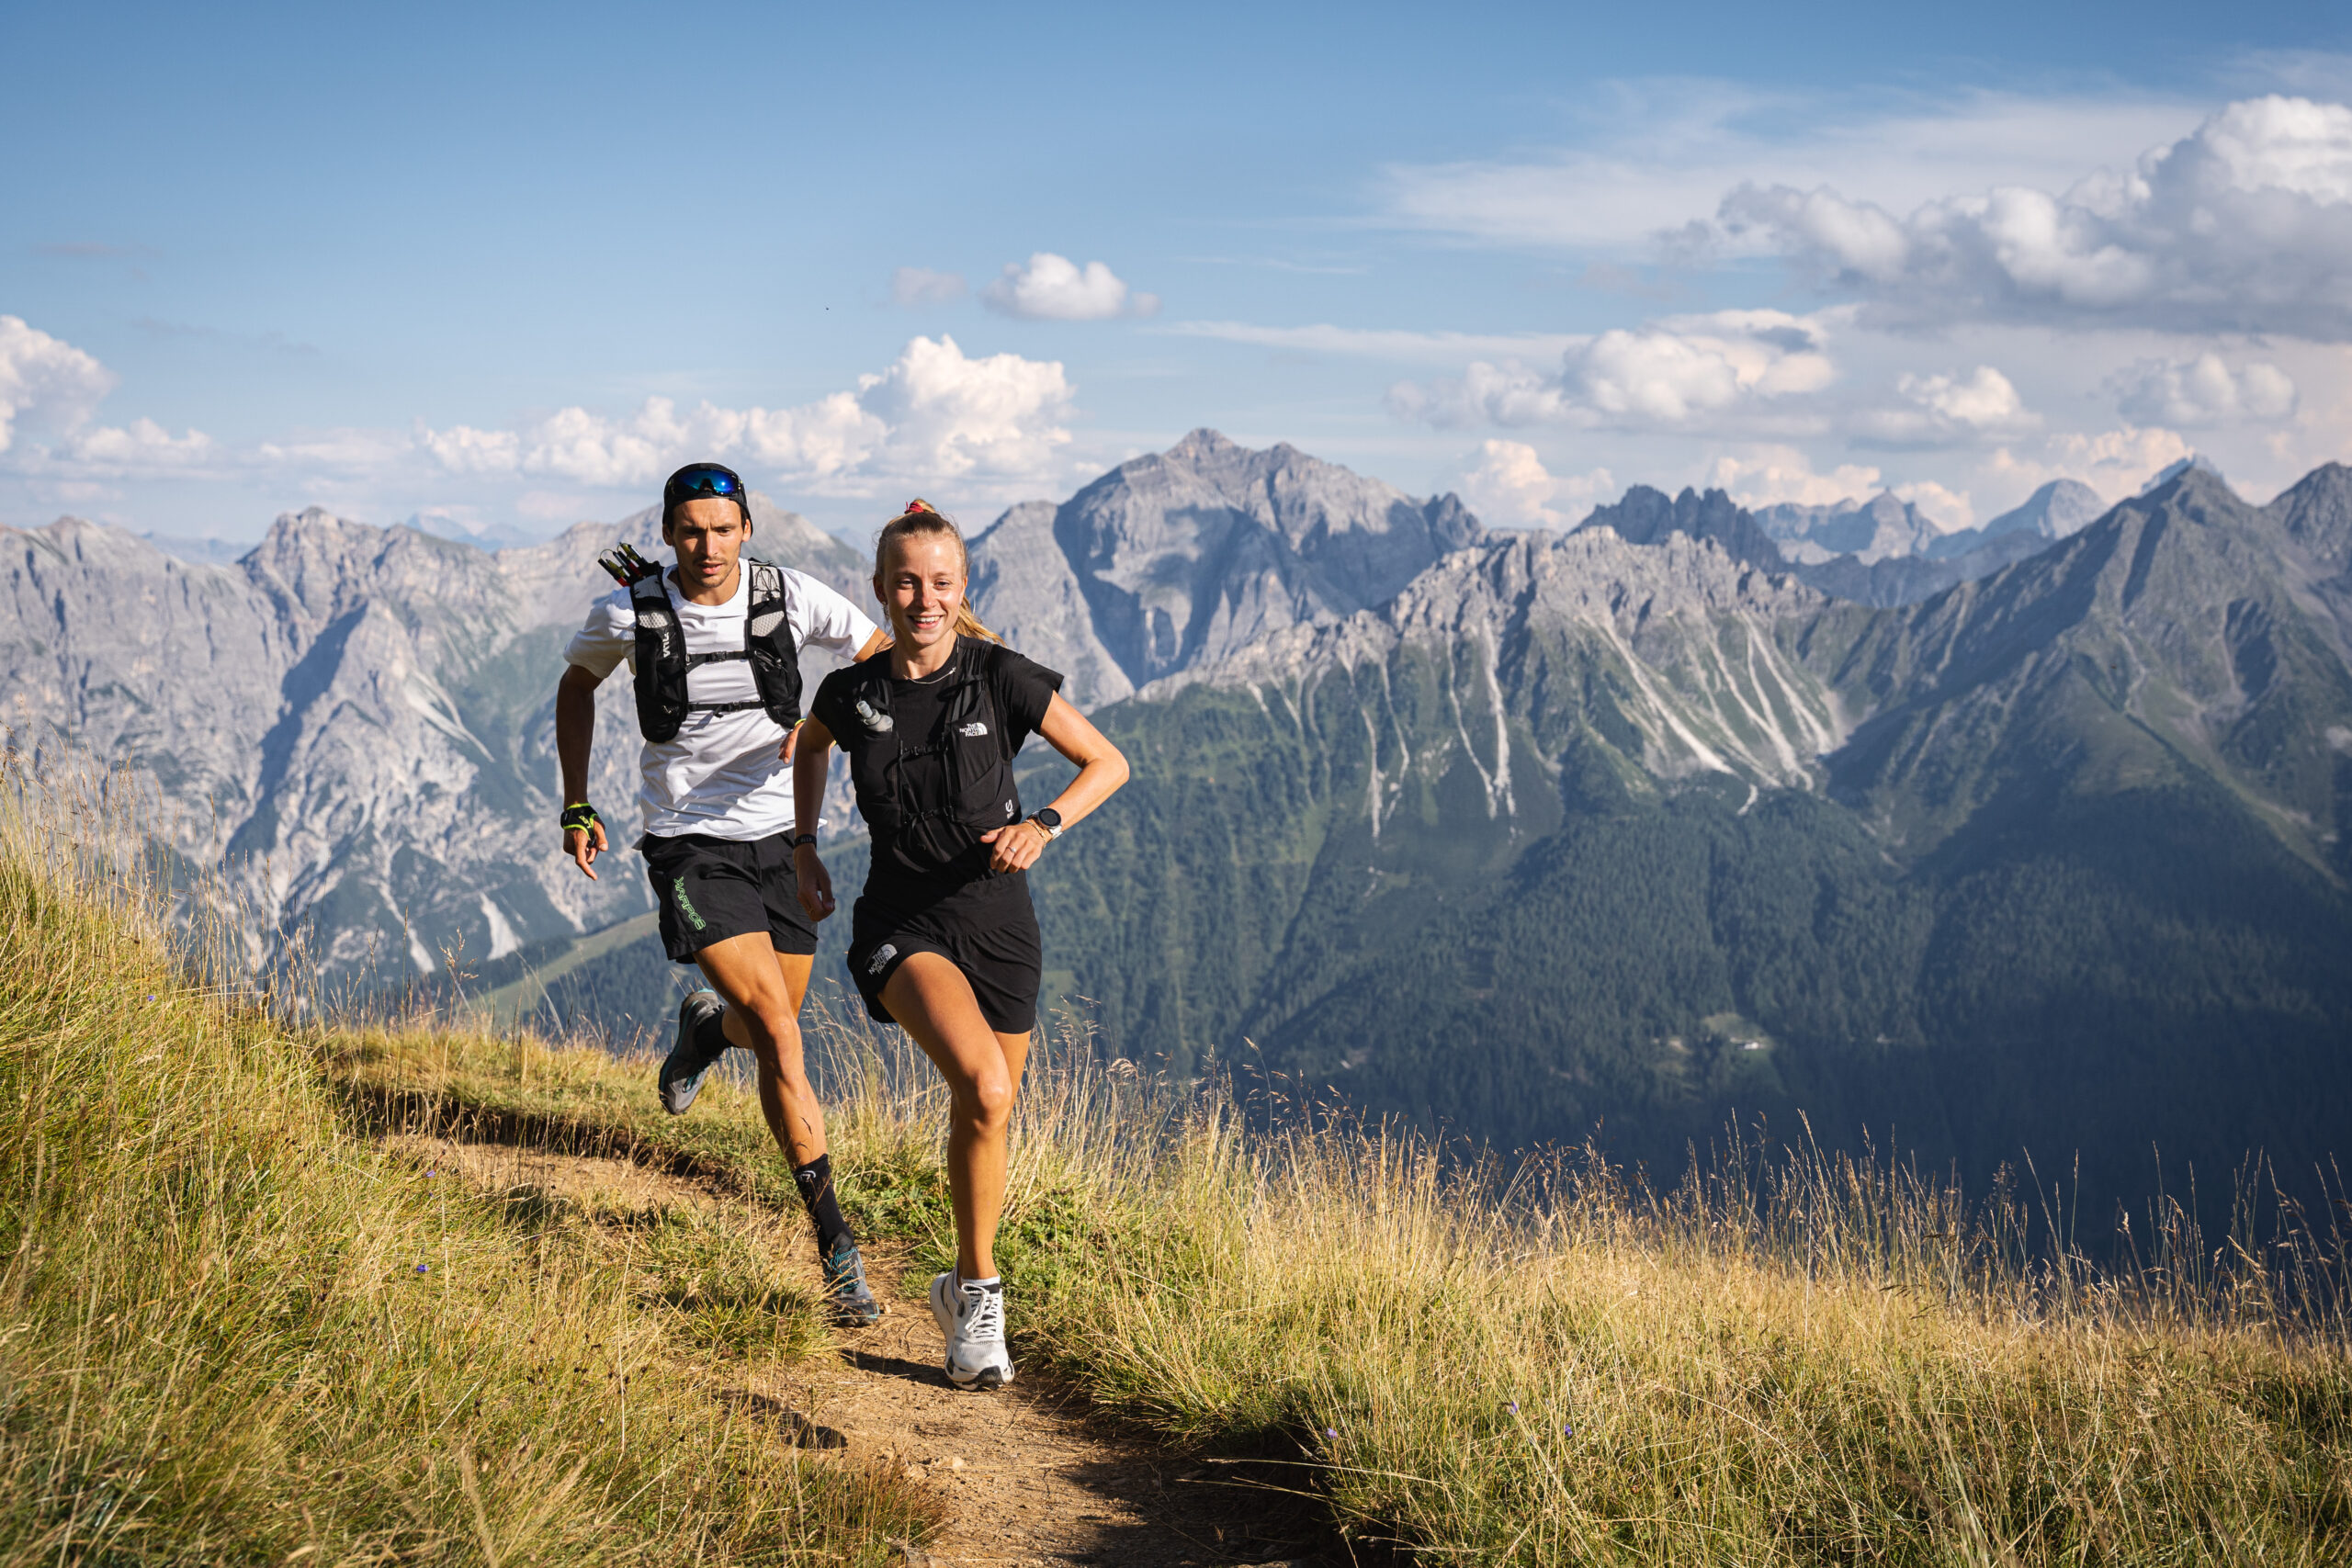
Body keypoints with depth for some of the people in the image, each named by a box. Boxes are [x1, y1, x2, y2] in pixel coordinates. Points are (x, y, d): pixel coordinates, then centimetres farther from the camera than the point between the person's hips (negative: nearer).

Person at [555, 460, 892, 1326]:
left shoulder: (792, 597, -7)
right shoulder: (629, 612, -7)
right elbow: (576, 685, 13)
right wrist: (575, 806, 11)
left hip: (781, 839, 3)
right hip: (690, 844, -3)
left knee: (771, 1033, 14)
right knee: (780, 1035, -17)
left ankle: (708, 1025, 53)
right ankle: (836, 1241, -13)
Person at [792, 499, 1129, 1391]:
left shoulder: (1000, 679, -8)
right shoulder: (852, 693, -2)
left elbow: (1108, 763, -1)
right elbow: (810, 746, 23)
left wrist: (1043, 825, -16)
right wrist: (803, 848, 18)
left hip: (996, 922, 1)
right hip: (902, 924, -1)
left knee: (986, 1119, 10)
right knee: (984, 1086, -27)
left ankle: (963, 1293, 37)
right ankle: (981, 1292, -12)